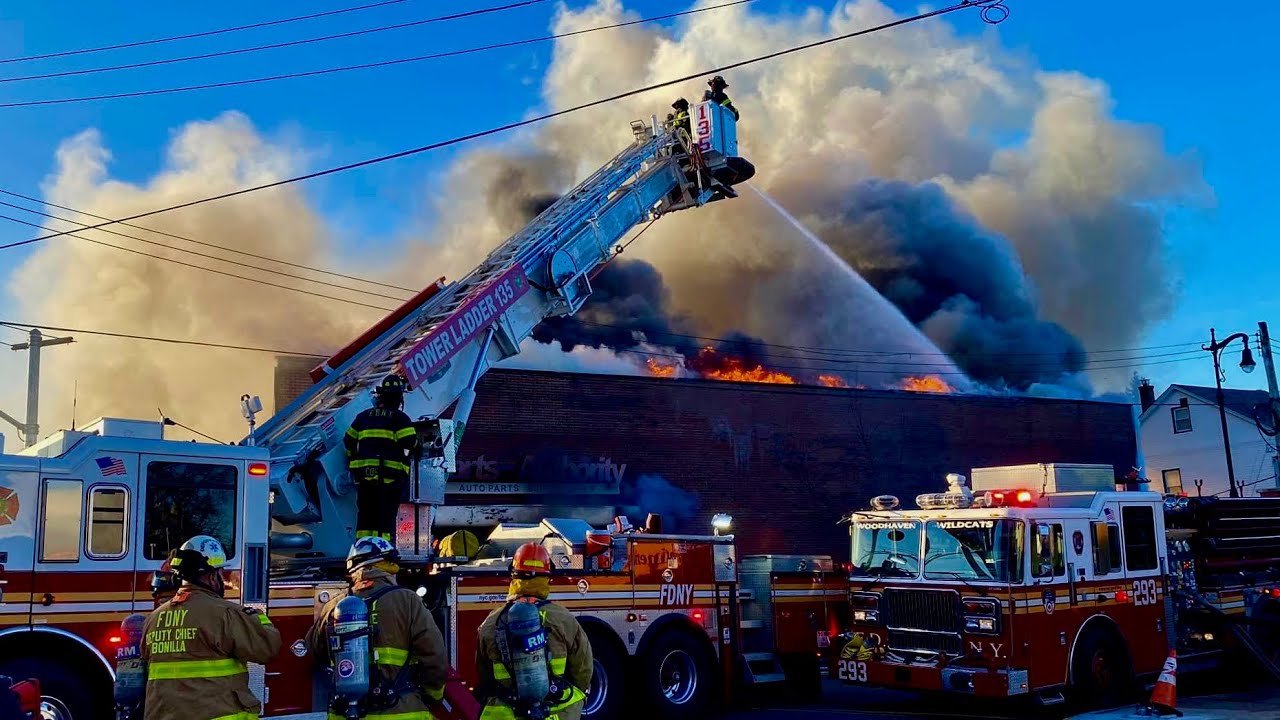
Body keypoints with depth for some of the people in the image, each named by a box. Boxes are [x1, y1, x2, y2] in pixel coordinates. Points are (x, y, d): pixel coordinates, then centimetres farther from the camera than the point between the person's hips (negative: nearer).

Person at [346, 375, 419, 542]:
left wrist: (354, 461, 29)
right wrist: (415, 446, 10)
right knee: (387, 517, -2)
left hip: (364, 476, 4)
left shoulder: (363, 416, 12)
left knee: (365, 515, 11)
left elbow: (348, 442, 16)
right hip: (391, 476, -4)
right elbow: (410, 442, -13)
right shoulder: (399, 418, -3)